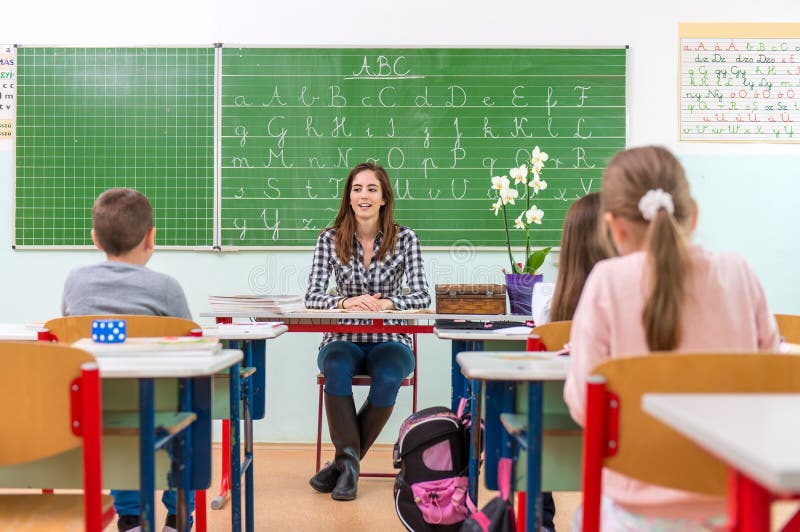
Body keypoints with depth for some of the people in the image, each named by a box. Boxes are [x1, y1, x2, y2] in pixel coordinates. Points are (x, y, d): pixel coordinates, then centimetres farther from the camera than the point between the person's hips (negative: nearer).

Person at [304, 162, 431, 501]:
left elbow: (422, 297, -8)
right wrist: (346, 302, -27)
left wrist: (386, 303, -28)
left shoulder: (405, 239, -1)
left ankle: (344, 460, -14)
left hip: (389, 341, 0)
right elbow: (312, 296, -7)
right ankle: (349, 460, -23)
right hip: (344, 339, 0)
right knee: (337, 369, -34)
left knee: (387, 379, -32)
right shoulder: (330, 239, 0)